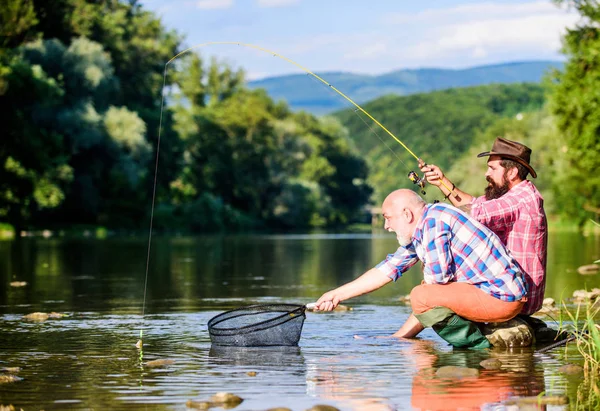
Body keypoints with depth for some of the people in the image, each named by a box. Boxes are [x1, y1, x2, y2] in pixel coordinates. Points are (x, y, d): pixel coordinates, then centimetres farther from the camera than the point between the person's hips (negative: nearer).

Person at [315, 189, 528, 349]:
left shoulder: (433, 219, -14)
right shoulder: (417, 234, 16)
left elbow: (438, 275, -19)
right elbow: (387, 269, 22)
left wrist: (427, 274, 5)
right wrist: (338, 294, 22)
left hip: (501, 297, -10)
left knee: (422, 297, -17)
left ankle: (477, 345, -8)